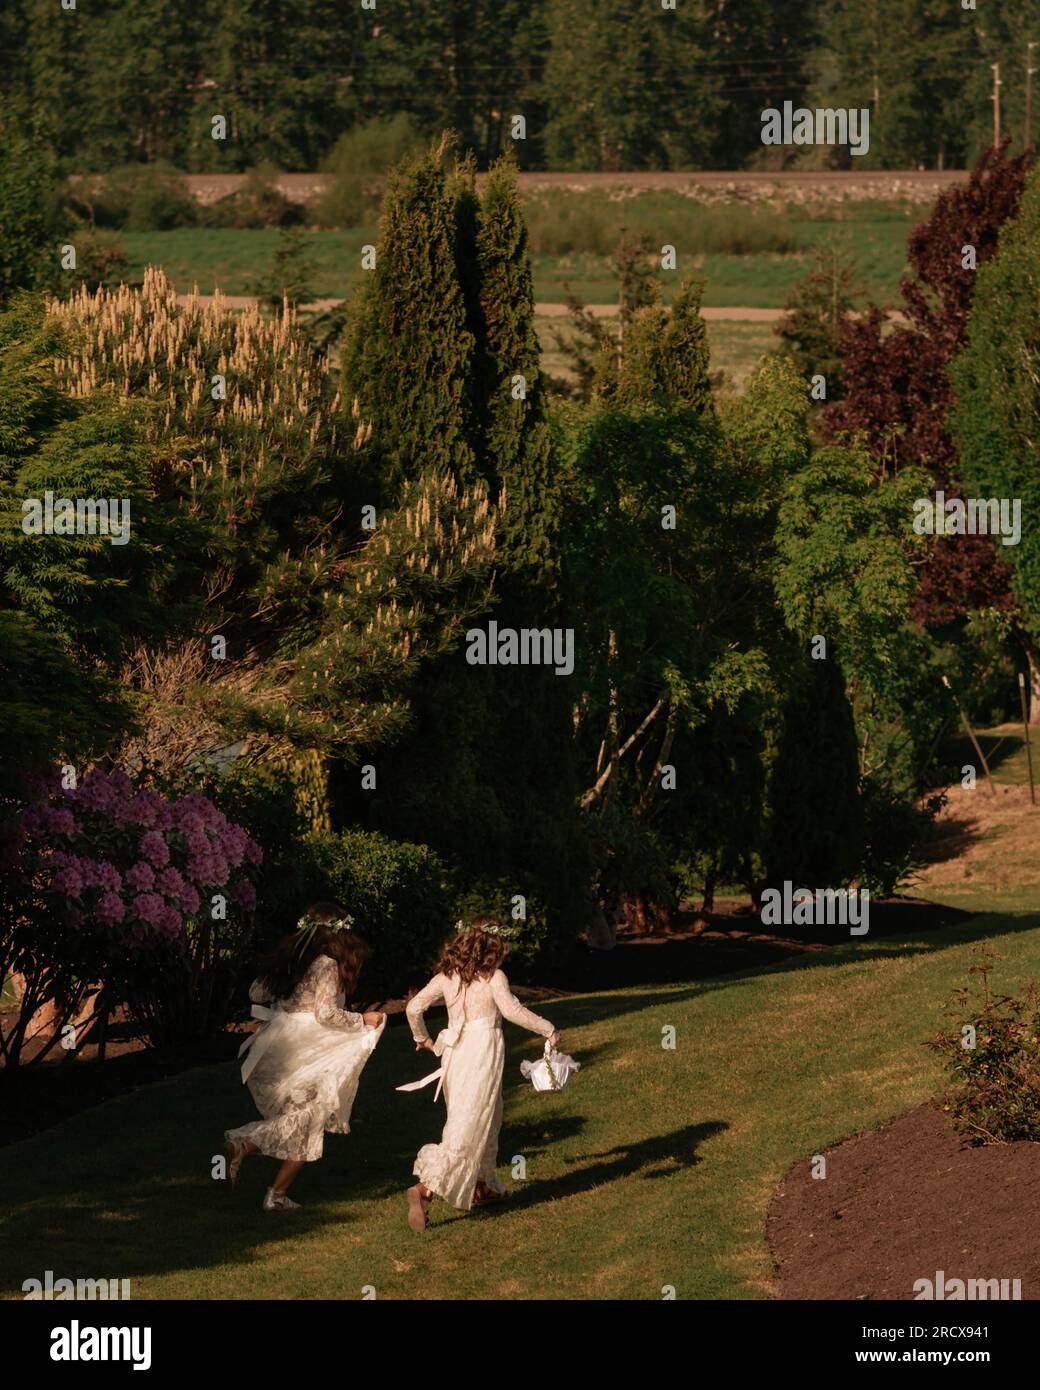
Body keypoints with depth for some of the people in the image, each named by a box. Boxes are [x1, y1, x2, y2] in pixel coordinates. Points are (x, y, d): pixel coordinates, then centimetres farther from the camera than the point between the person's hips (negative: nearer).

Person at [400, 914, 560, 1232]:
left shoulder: (447, 976, 7)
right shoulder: (493, 977, -8)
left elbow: (414, 1007, 4)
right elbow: (511, 1009, -23)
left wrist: (421, 1037, 21)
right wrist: (548, 1029, -14)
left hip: (454, 1054, 6)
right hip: (483, 1054, -6)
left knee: (486, 1122, 24)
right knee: (466, 1130, -7)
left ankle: (481, 1186, 35)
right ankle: (425, 1188, -21)